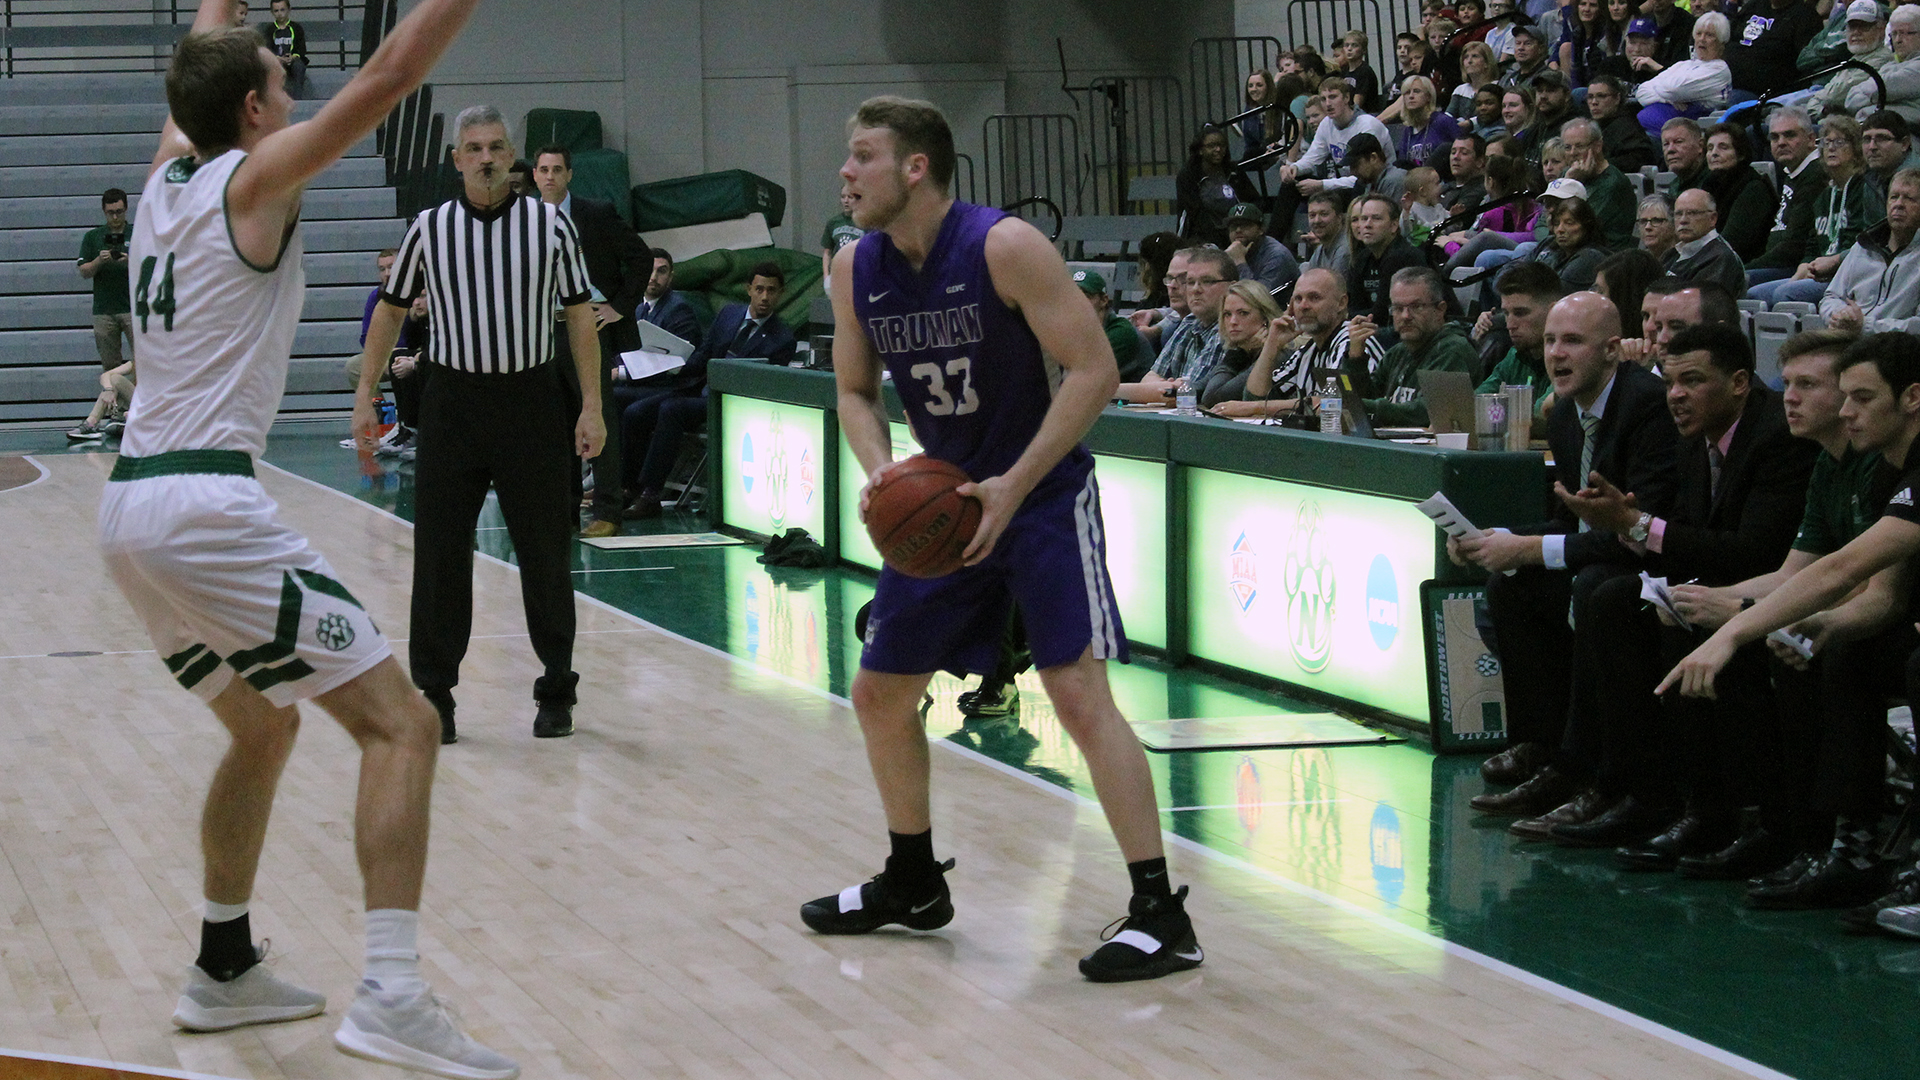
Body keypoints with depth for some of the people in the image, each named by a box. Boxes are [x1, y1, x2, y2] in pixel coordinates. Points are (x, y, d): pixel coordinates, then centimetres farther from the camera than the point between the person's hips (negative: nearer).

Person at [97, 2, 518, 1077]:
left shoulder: (167, 173, 16)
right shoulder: (253, 180, -4)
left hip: (129, 510, 9)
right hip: (207, 508, -9)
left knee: (263, 726, 27)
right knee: (401, 724, -8)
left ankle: (224, 969, 29)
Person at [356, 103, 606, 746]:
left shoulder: (551, 225, 1)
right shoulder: (430, 228, 3)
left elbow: (580, 316, 4)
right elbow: (391, 309, 12)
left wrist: (591, 406, -2)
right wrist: (365, 393, 6)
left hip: (531, 400, -1)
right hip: (452, 399, 1)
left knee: (545, 550, 4)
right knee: (439, 550, -1)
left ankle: (557, 691, 16)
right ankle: (435, 692, 9)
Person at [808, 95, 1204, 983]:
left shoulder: (1004, 248, -20)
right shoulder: (855, 271, -1)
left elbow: (1094, 369, -20)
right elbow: (855, 391, 10)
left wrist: (1012, 487, -24)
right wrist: (879, 470, -11)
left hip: (1041, 496, -7)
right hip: (943, 504, 7)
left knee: (1079, 691, -17)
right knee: (879, 691, 12)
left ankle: (1161, 916, -15)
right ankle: (913, 884, 32)